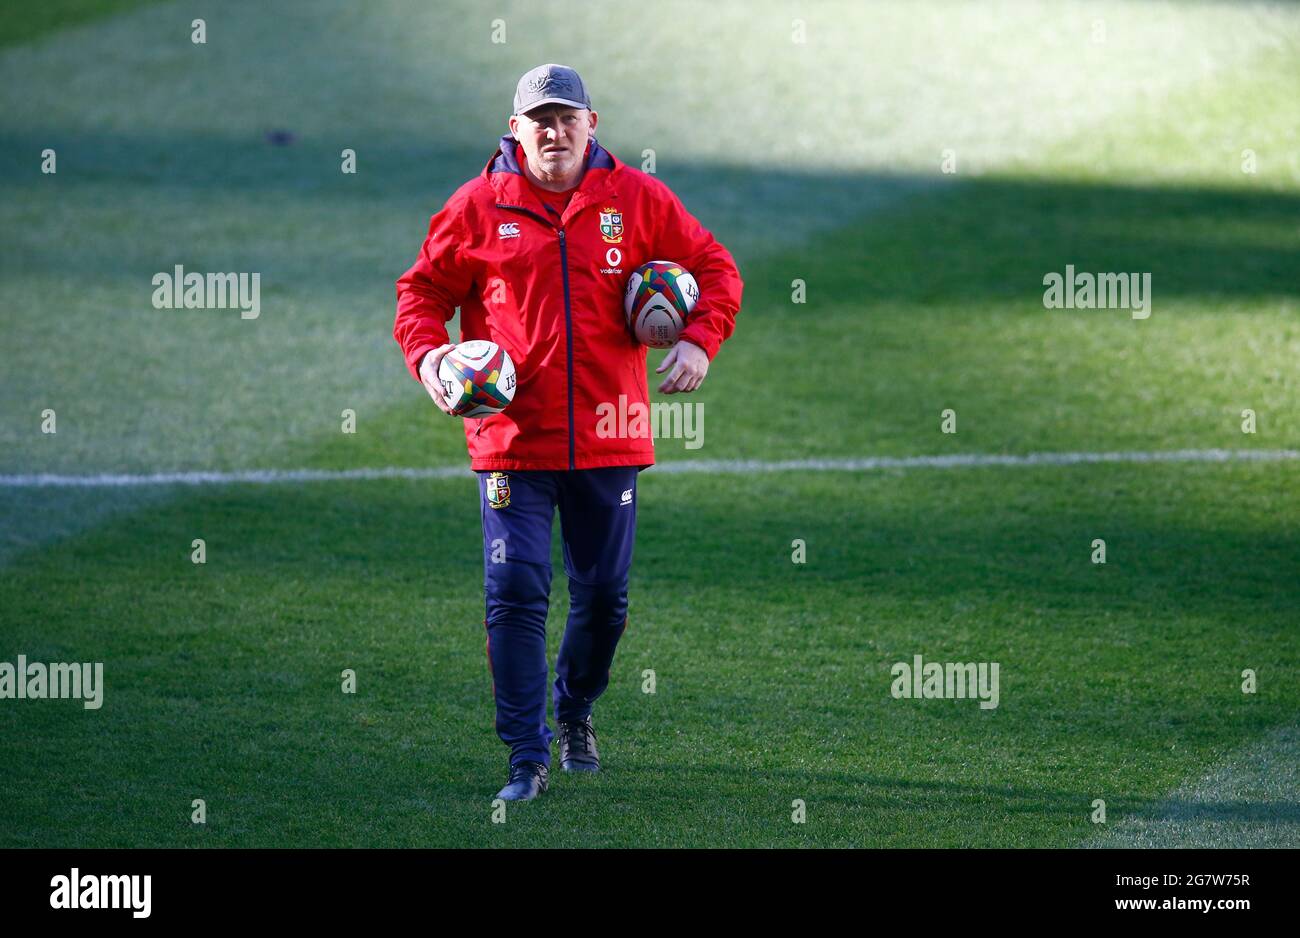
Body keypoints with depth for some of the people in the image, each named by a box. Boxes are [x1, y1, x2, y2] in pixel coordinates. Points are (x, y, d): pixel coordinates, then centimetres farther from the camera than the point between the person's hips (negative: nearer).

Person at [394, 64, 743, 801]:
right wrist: (427, 354, -10)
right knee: (516, 593, -9)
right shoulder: (479, 206, 1)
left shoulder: (639, 200, 3)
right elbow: (424, 291, 8)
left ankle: (576, 712, 38)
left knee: (604, 595, 11)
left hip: (609, 441, 2)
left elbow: (716, 270, 10)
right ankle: (528, 758, -2)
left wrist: (699, 342, -6)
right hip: (513, 436, -2)